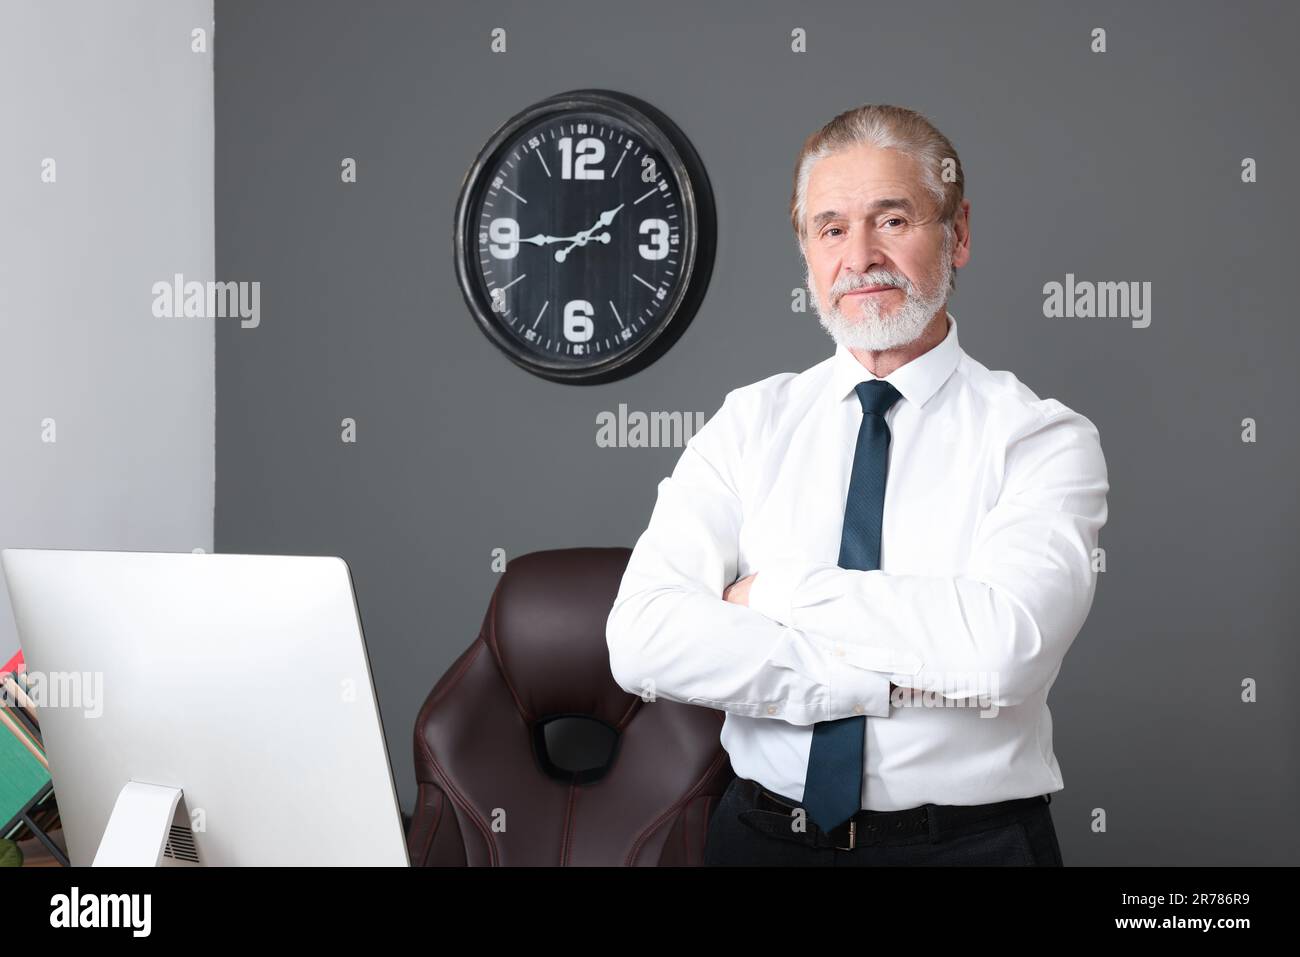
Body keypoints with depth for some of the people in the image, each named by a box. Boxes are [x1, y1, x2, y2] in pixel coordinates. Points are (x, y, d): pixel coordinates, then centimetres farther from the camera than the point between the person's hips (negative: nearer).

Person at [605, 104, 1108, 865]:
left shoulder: (1042, 439, -7)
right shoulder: (751, 422, 0)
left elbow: (1006, 644, -24)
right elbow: (643, 640, -13)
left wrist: (777, 590, -16)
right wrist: (894, 680, -19)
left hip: (972, 840, -2)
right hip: (764, 833, 2)